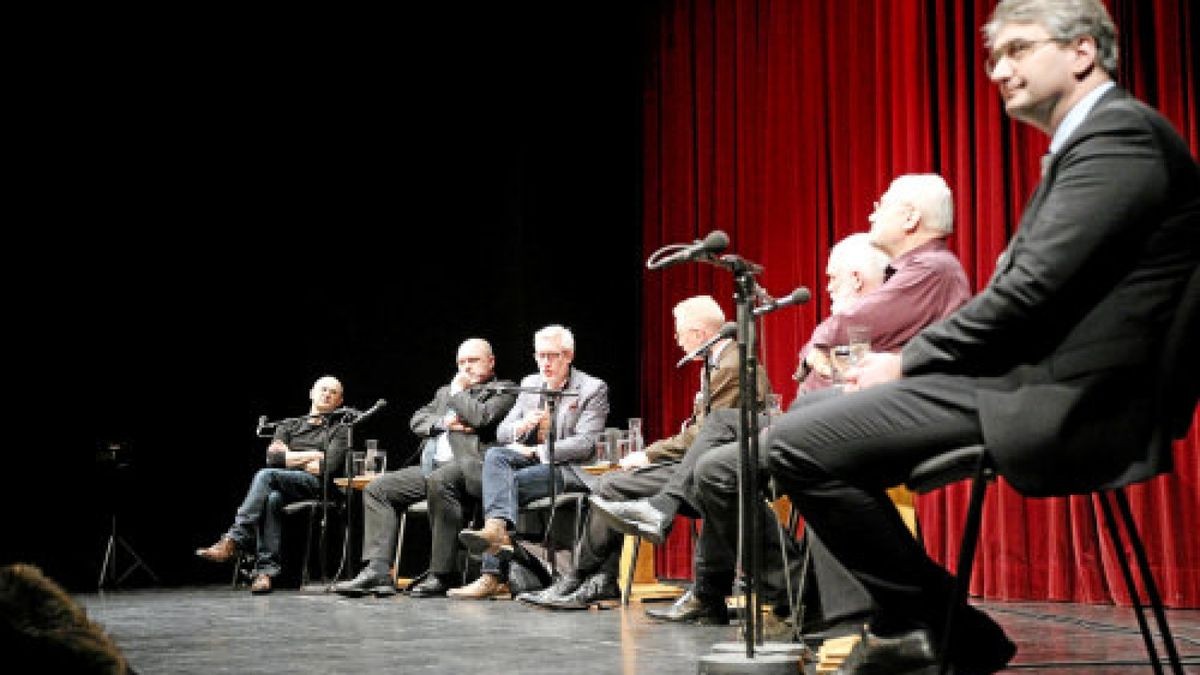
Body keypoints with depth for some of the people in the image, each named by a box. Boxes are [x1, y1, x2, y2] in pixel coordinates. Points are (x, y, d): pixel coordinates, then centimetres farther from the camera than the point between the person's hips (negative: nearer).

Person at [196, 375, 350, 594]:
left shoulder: (340, 430, 16)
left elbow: (329, 466, -3)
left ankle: (233, 541, -40)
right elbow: (272, 456, 8)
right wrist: (311, 456, 1)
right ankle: (266, 569, -44)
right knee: (271, 499, -37)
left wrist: (291, 457, 2)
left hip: (316, 485, -3)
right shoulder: (289, 426, 28)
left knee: (266, 475, -32)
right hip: (279, 485, 3)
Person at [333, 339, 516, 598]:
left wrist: (458, 391, 4)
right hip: (429, 467, 8)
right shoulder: (445, 391, 30)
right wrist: (444, 422, -2)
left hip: (467, 465, -8)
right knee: (377, 489, -5)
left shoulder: (502, 391, 8)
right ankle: (377, 571, -15)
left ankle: (441, 575, -32)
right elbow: (417, 421, 17)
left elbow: (481, 417, -11)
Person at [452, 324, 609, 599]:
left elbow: (584, 445, -12)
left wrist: (534, 451, -17)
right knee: (494, 456, -28)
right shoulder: (530, 384, 19)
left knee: (509, 482, -30)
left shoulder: (593, 389, 0)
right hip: (530, 462, 5)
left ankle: (491, 575, -37)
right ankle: (498, 530, -47)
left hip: (568, 469, -5)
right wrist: (522, 427, -9)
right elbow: (501, 433, 16)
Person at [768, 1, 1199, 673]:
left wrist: (908, 361, -10)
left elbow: (1033, 288, -20)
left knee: (800, 442, -16)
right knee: (815, 414, 16)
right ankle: (906, 619, 17)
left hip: (1059, 402, -11)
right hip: (1033, 374, 11)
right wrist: (910, 360, 6)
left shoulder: (1121, 132, -11)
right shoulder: (1086, 143, 21)